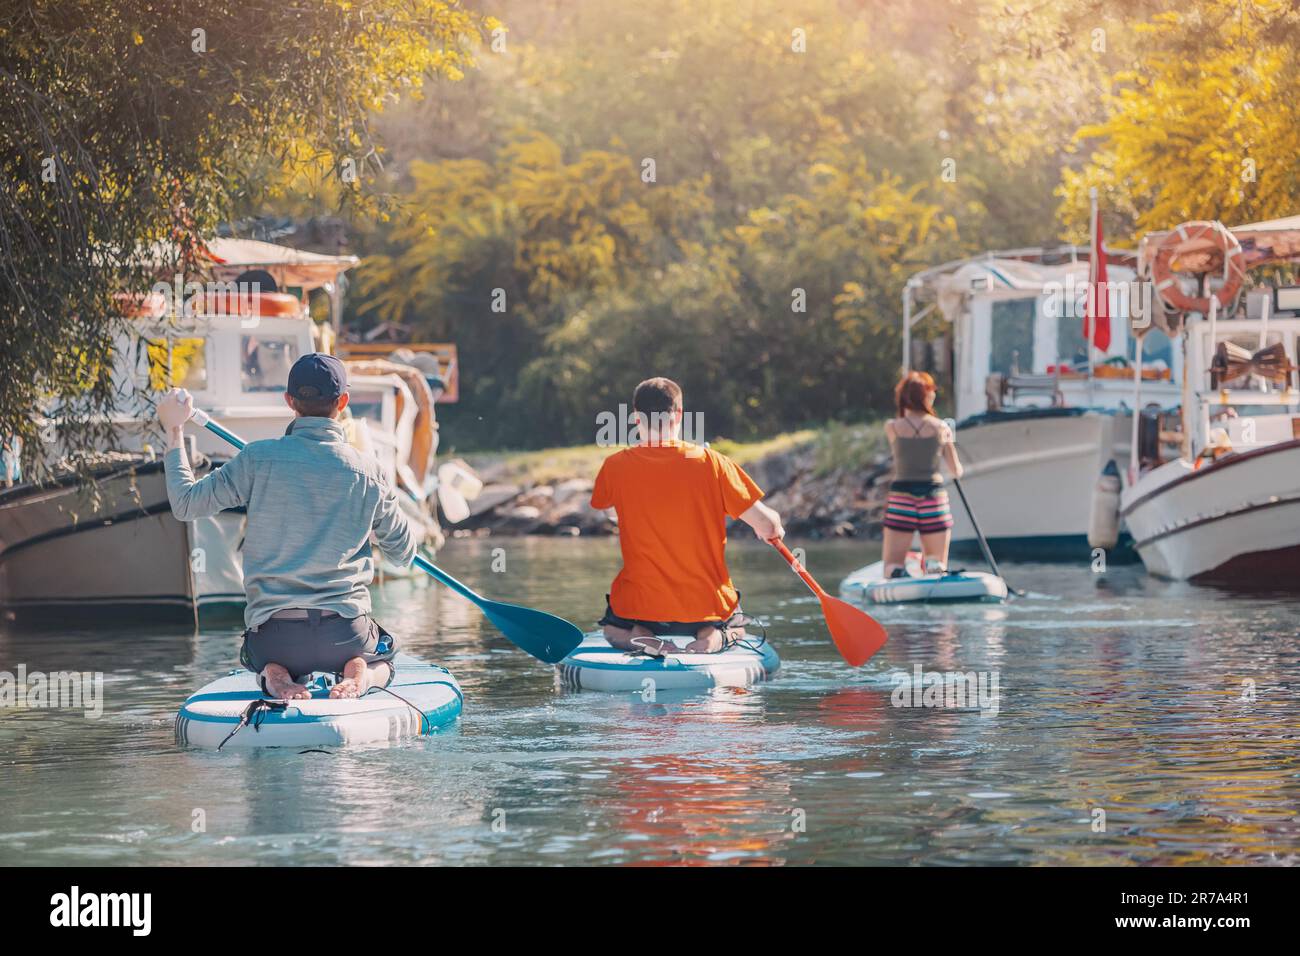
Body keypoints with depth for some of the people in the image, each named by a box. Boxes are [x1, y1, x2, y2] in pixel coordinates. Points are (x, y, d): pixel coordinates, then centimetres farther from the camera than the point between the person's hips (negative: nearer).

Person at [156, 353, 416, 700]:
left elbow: (186, 504, 1)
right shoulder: (367, 470, -4)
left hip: (272, 633, 1)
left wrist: (175, 431, 12)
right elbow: (404, 552, 8)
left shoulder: (258, 459, -7)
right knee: (382, 661, 33)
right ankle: (360, 676, -4)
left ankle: (275, 676, -1)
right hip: (344, 630, -1)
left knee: (259, 659, 37)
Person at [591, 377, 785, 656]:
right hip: (705, 608, 0)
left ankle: (638, 637, -3)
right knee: (735, 628, 33)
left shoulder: (616, 467, -9)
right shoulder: (710, 462, -12)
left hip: (640, 608, 0)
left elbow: (600, 501, 16)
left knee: (612, 629, 34)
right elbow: (767, 526, -10)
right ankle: (713, 638, -4)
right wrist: (773, 527, 15)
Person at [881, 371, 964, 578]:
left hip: (900, 500, 0)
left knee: (892, 567, 8)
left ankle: (898, 573, -28)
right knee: (937, 566, 12)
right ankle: (935, 567, -25)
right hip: (934, 499, 0)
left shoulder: (891, 428, -4)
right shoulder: (942, 429, -2)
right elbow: (956, 472, 8)